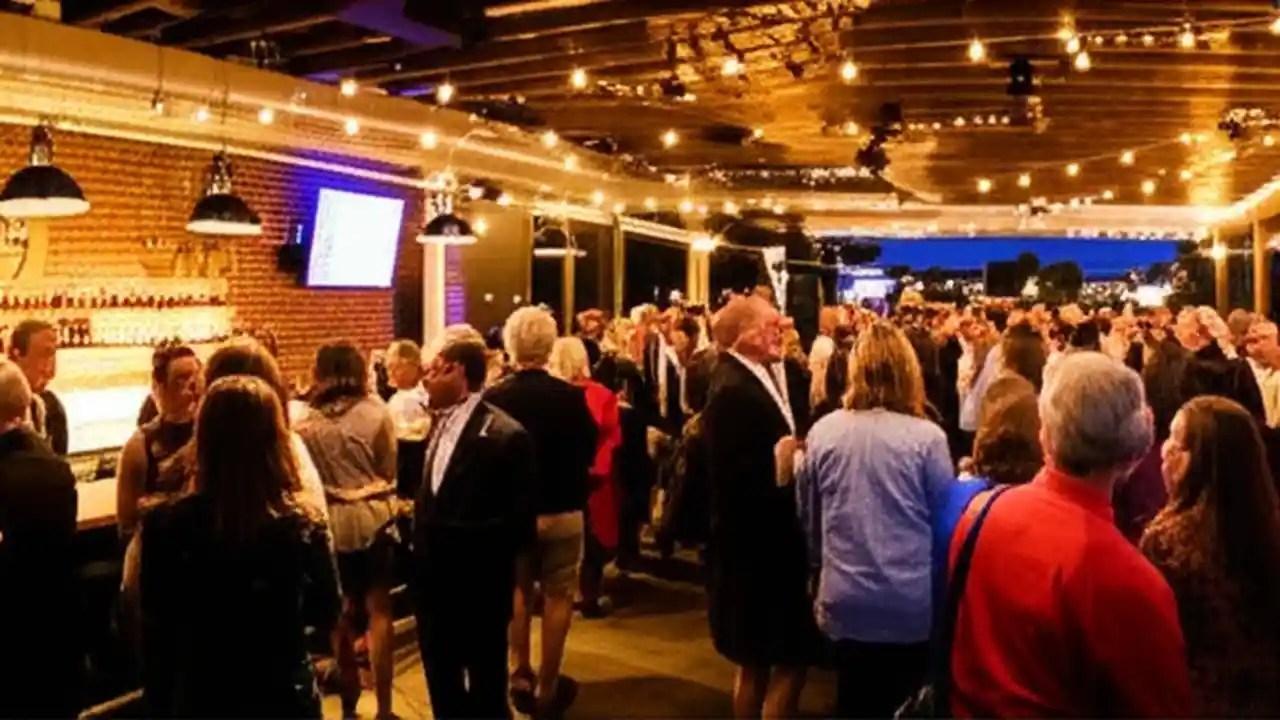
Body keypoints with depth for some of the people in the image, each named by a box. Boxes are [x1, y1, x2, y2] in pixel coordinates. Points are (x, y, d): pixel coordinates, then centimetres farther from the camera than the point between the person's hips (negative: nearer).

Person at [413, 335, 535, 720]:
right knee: (442, 687, 22)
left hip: (478, 588, -7)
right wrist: (421, 520, -2)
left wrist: (454, 535, -22)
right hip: (435, 582, 7)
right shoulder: (441, 424, 6)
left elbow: (519, 523, -20)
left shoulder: (505, 435, -19)